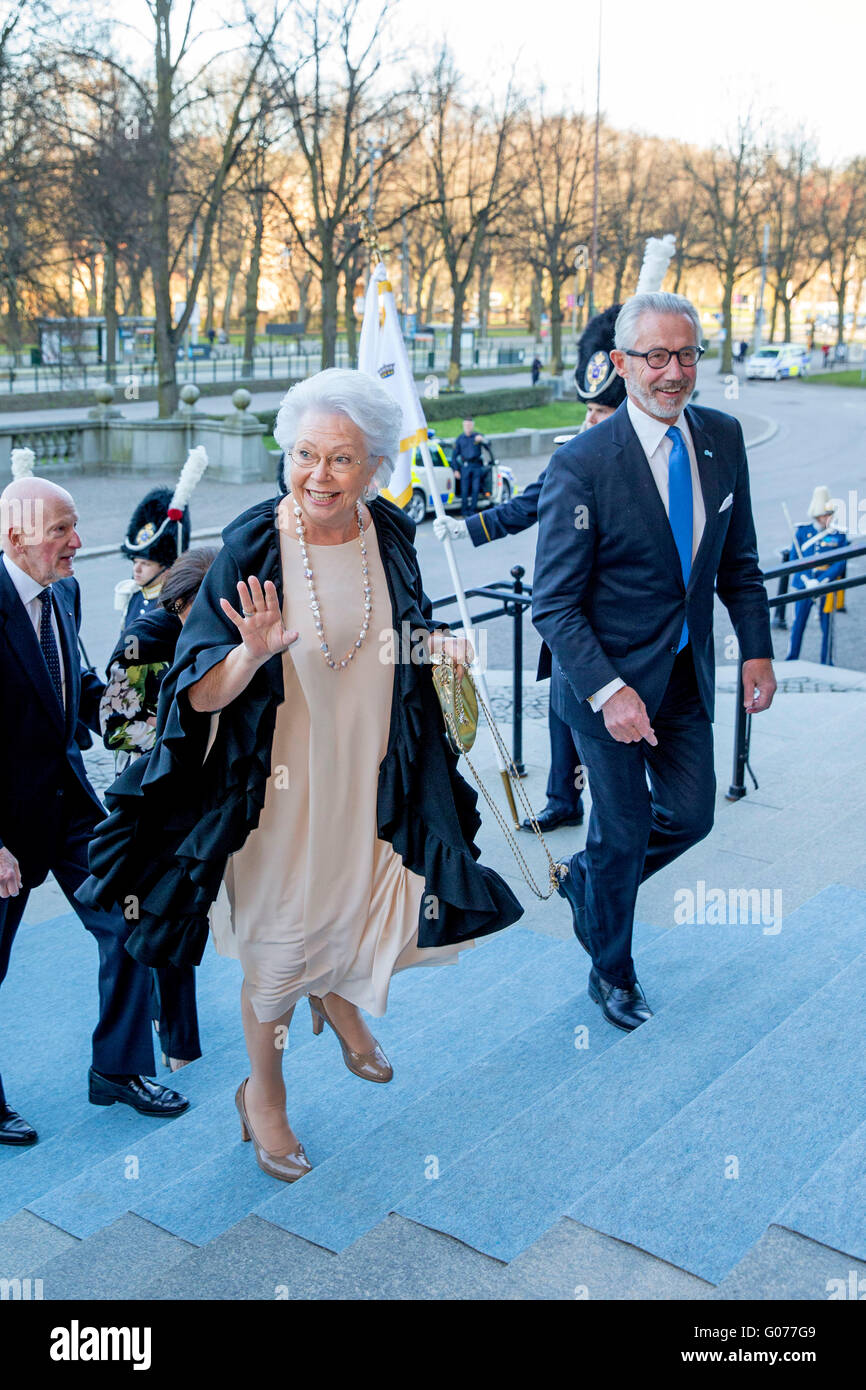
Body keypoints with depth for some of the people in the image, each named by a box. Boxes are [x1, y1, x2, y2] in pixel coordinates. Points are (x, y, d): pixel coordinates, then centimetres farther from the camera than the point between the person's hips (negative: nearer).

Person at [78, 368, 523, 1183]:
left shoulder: (390, 536, -6)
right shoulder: (251, 549, -19)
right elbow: (201, 696, -20)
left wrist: (433, 643, -9)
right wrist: (252, 652, -40)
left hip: (373, 778, 4)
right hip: (281, 785, -4)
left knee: (408, 916, 12)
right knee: (278, 948, 11)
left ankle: (337, 992, 48)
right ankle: (263, 1095, 40)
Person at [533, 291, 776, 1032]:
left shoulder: (723, 438, -2)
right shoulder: (582, 464, -20)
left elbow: (738, 560, 9)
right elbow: (555, 603, -18)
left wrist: (757, 650, 2)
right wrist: (609, 692, -26)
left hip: (688, 677, 6)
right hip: (609, 679, -5)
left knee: (691, 816, 12)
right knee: (625, 831, 9)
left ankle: (586, 879, 42)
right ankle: (612, 970, 35)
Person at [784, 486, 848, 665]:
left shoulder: (838, 535, -2)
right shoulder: (802, 531, -1)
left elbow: (840, 564, -6)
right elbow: (794, 558, -1)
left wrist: (820, 583, -17)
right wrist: (807, 581, -13)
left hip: (827, 586, -1)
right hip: (804, 585, 1)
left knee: (826, 626, 6)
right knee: (798, 624, 5)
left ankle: (826, 664, 17)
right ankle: (791, 661, 18)